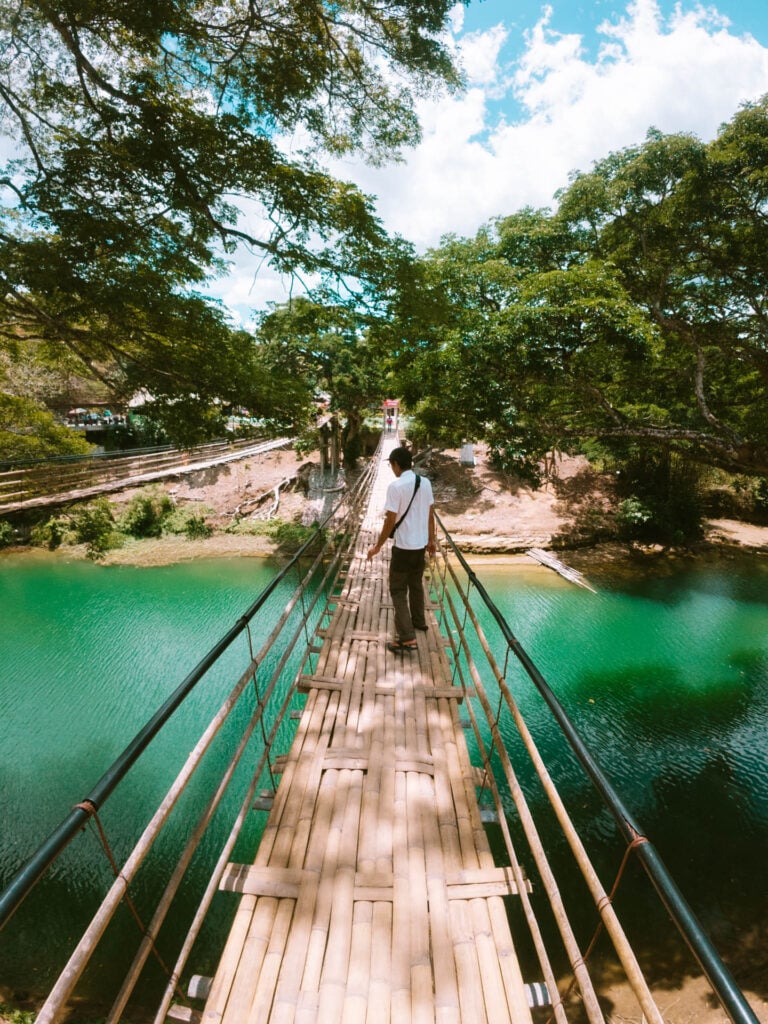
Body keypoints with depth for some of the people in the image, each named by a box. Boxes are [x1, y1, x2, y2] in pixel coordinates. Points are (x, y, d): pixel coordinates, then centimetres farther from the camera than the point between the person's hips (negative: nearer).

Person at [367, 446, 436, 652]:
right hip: (421, 544, 7)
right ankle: (418, 621, 40)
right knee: (416, 584, 24)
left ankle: (407, 638, -4)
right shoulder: (425, 483, 2)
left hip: (403, 546, -7)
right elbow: (430, 514, 9)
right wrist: (431, 539, 20)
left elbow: (390, 520, -18)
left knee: (398, 590, 1)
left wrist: (378, 546, -8)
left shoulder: (396, 486, -19)